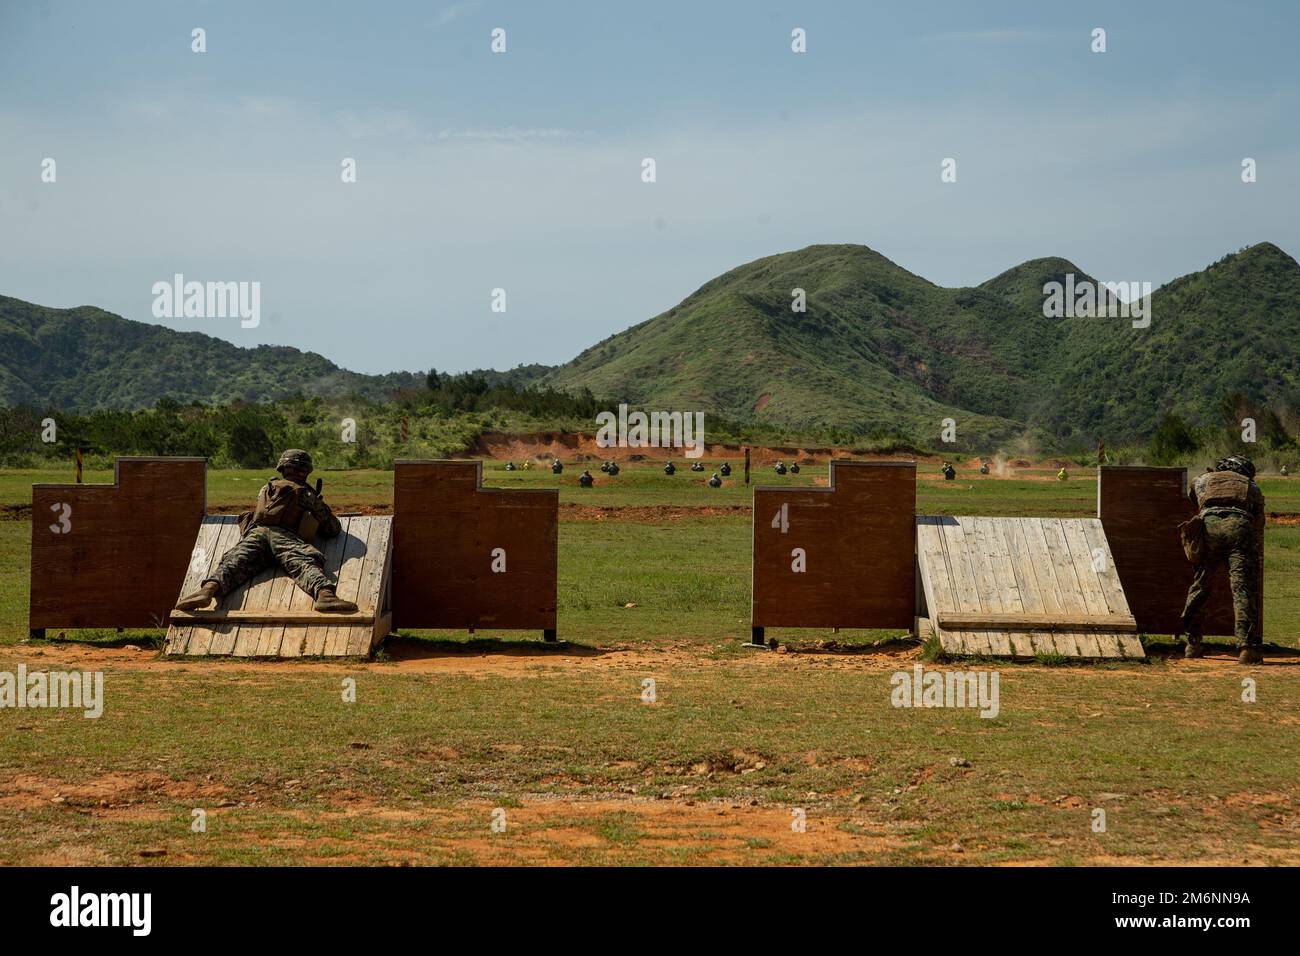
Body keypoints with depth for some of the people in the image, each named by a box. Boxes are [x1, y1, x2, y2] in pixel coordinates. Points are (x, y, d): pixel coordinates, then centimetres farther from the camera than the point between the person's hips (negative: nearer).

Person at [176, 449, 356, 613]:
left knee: (233, 563, -19)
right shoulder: (309, 495, 26)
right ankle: (324, 594, -56)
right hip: (285, 536, -2)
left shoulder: (266, 488, 35)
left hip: (256, 532, 2)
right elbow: (334, 529, 29)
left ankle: (210, 588, -50)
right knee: (306, 564, -25)